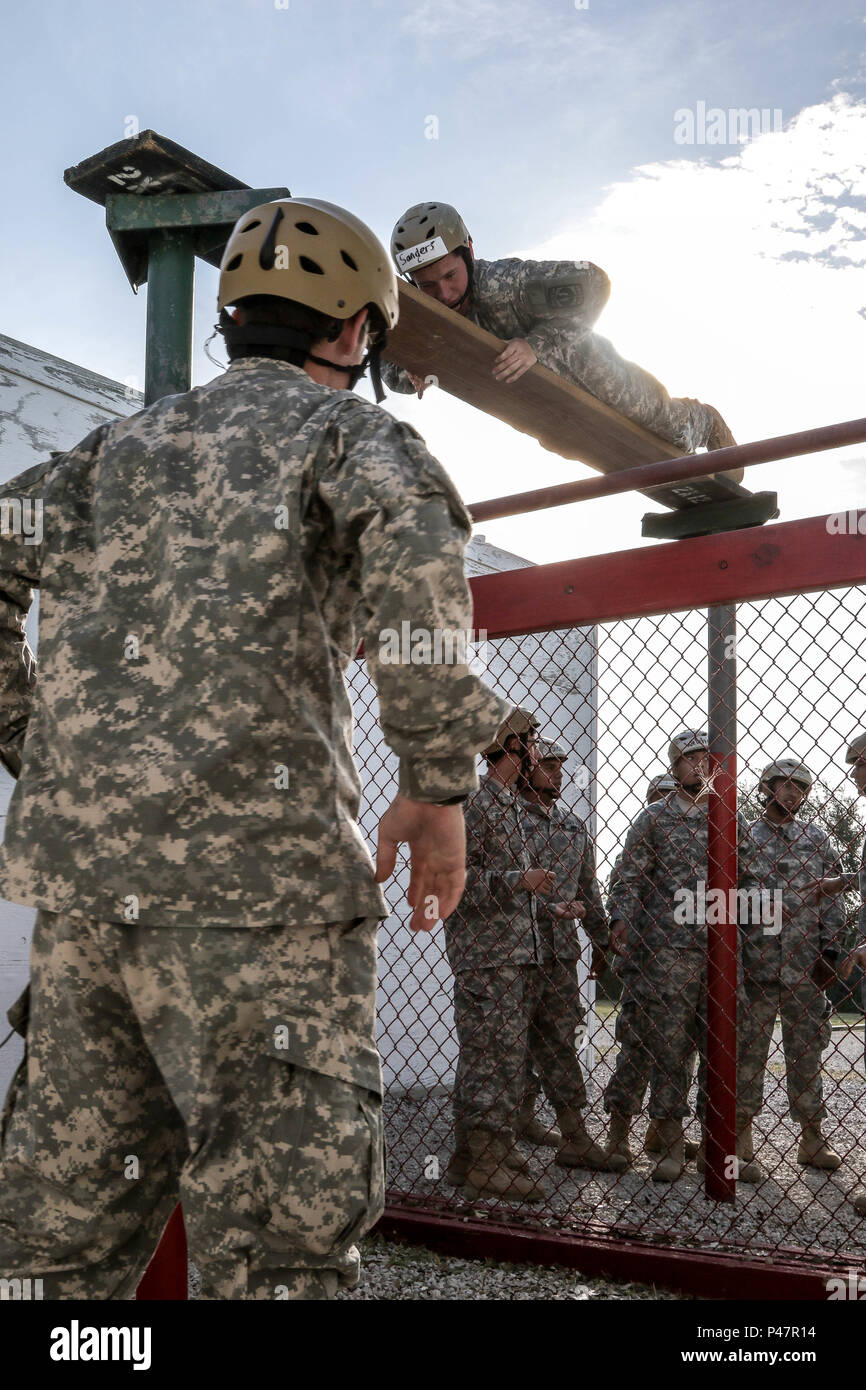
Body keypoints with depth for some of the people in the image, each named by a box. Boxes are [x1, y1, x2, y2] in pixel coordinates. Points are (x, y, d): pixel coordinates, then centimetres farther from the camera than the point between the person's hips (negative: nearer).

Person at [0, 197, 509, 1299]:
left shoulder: (127, 442, 25)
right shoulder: (345, 425, 9)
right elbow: (415, 549, -15)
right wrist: (440, 785, -10)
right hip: (253, 851, -6)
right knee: (280, 1232, -3)